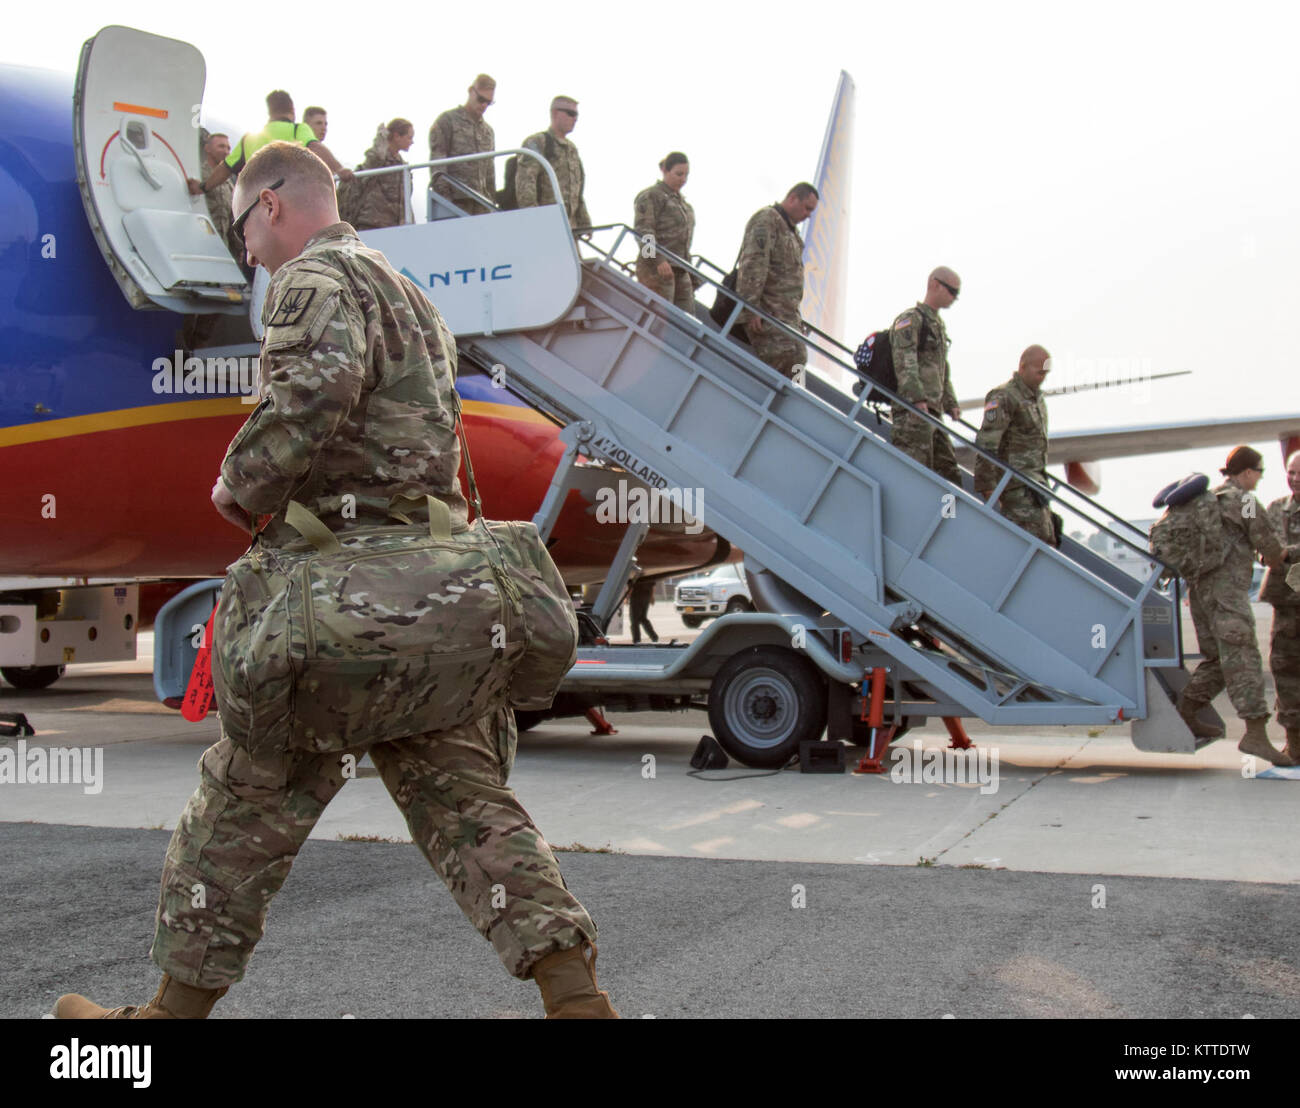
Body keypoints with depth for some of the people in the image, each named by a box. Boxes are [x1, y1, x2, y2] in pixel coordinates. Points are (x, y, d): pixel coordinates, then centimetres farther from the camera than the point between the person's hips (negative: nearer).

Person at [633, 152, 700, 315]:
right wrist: (659, 260, -27)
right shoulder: (651, 196, -5)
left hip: (680, 270, 9)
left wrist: (689, 270, 26)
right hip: (656, 269, -9)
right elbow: (643, 230, -16)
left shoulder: (681, 199, 23)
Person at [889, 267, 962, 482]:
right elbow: (904, 361, -17)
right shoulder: (910, 319, -4)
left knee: (949, 471, 9)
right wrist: (918, 398, -28)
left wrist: (950, 403, 20)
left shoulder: (938, 325, 26)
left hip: (932, 412, 10)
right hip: (913, 411, -10)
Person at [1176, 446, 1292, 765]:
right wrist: (1279, 558, 17)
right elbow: (1266, 542, -6)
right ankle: (1255, 733, -21)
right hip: (1226, 588, -9)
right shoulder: (1243, 500, -6)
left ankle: (1184, 714, 20)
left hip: (1200, 587, 9)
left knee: (1218, 658, 18)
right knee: (1242, 658, -14)